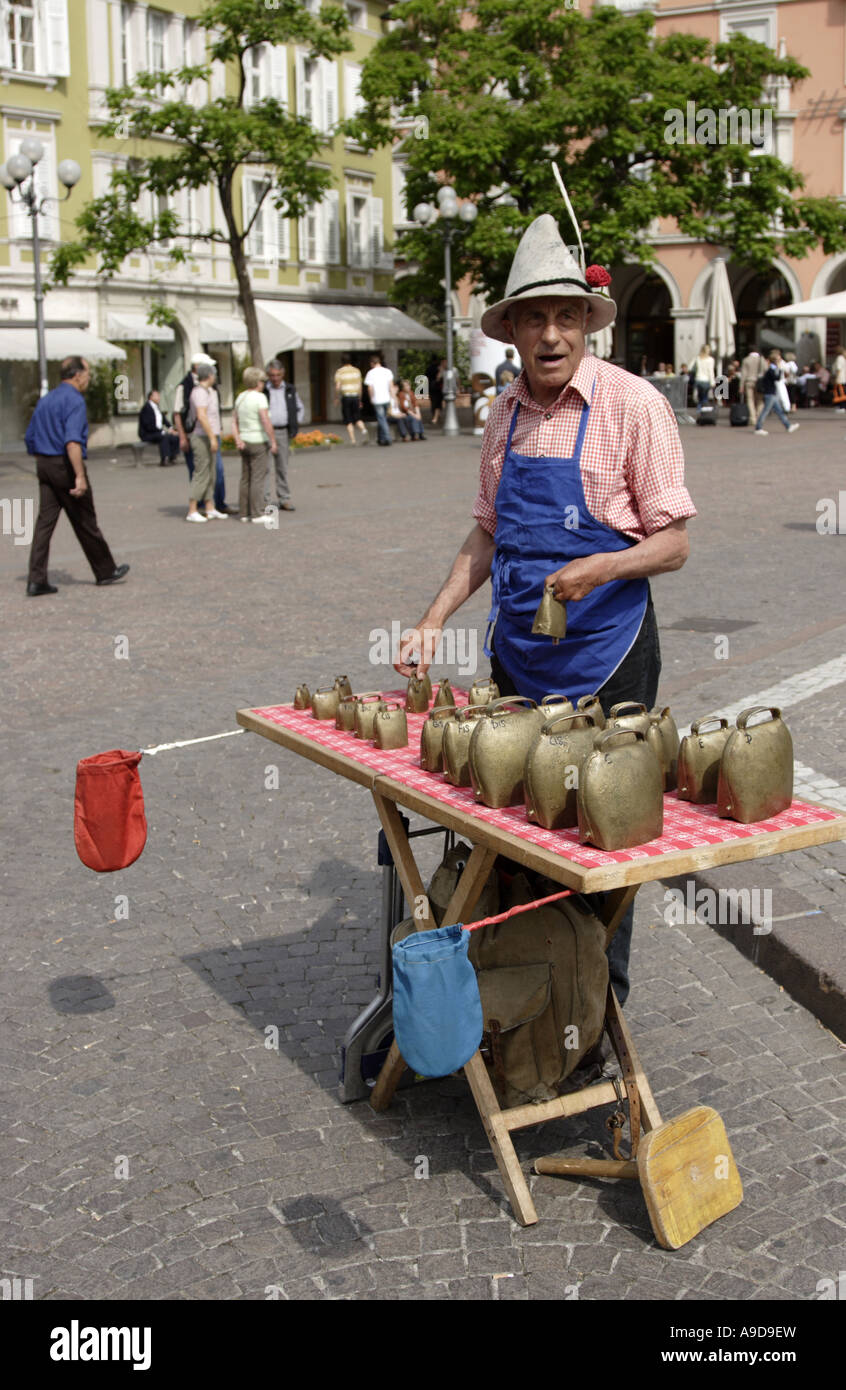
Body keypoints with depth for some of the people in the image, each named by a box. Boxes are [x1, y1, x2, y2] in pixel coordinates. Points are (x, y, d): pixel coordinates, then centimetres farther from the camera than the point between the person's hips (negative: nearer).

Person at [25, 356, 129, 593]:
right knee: (85, 522, 5)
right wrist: (80, 476, -27)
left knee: (45, 521, 4)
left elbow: (30, 437, 18)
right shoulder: (74, 400, -13)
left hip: (43, 465, 7)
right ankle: (105, 571, 19)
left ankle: (36, 580, -2)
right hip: (65, 466, -7)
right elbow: (72, 441, -24)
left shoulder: (45, 400, 14)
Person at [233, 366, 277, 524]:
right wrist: (273, 441, -18)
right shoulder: (259, 397, -14)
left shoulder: (240, 397, 9)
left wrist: (238, 439, -3)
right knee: (258, 478, -6)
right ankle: (257, 514, -8)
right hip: (259, 442, -8)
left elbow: (234, 420, 4)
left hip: (245, 442, 8)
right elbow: (266, 421, -22)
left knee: (246, 479, 12)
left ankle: (245, 513, 16)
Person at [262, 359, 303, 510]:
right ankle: (264, 501, -5)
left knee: (283, 468, 8)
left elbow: (300, 408, 23)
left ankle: (284, 499, 14)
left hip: (283, 432, 4)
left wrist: (295, 423, 9)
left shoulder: (290, 390, 10)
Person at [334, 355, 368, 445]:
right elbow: (360, 386, 8)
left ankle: (352, 440, 0)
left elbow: (337, 387, -10)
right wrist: (359, 400, 16)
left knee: (348, 421, 4)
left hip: (346, 397, -3)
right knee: (357, 418, 10)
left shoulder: (339, 372, -3)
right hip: (355, 396, 3)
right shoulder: (356, 371, 8)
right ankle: (364, 431, -17)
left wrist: (336, 398, 4)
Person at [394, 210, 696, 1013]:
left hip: (605, 649, -5)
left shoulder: (631, 404, -11)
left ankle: (601, 998, 18)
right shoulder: (505, 415, 7)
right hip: (517, 649, 5)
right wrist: (434, 621, 6)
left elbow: (672, 542, -10)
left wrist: (600, 567, -28)